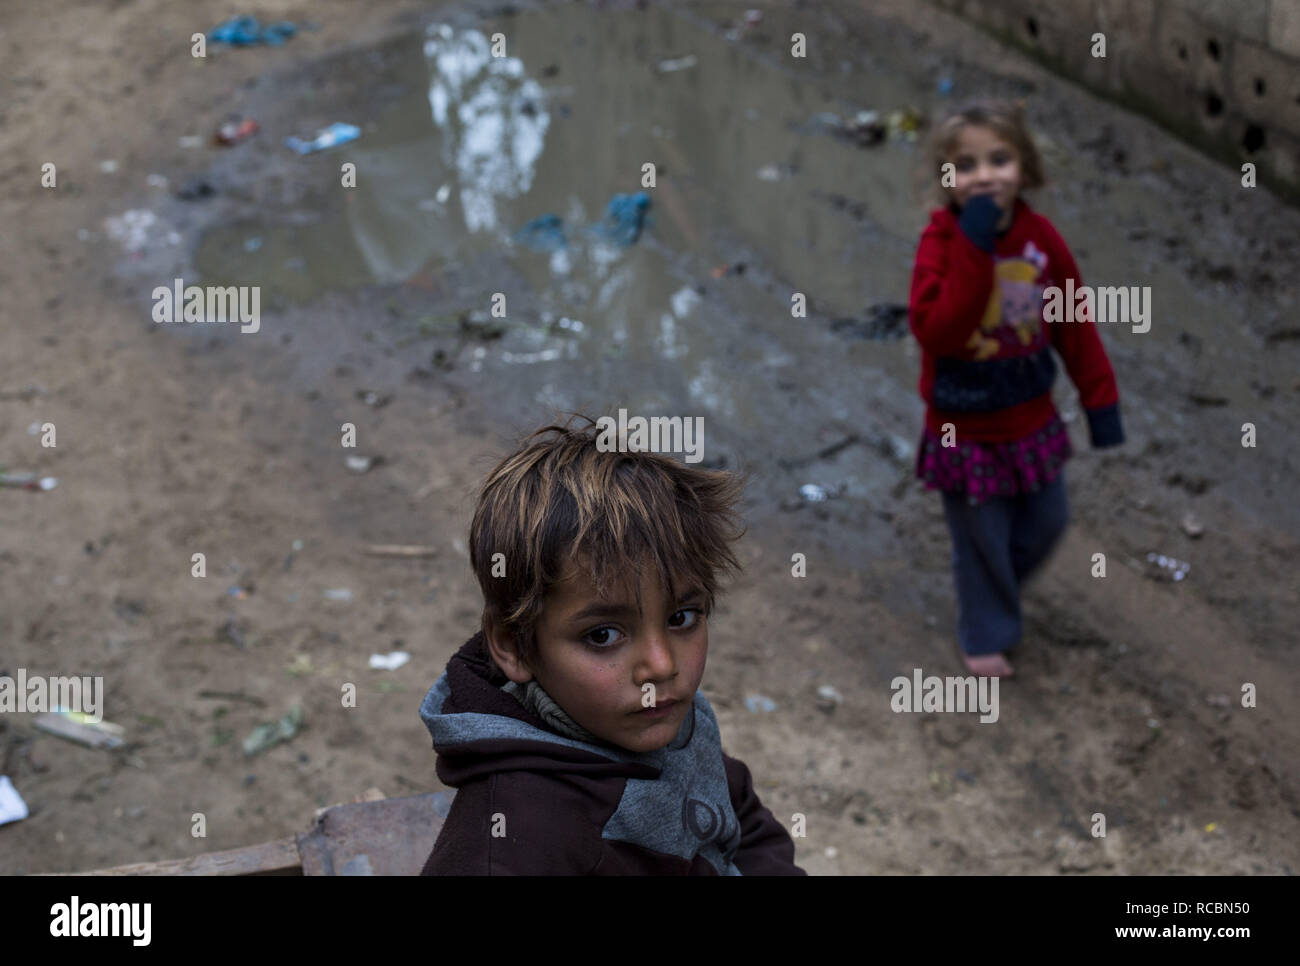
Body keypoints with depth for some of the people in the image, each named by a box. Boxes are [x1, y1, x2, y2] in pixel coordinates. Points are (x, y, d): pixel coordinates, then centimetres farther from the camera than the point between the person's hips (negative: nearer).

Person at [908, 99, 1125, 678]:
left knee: (1046, 522, 19)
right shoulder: (942, 241, -20)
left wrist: (1099, 398, 2)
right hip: (966, 429, -4)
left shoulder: (1039, 236, -8)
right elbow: (935, 330, -33)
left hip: (1031, 418, 4)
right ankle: (987, 635, 31)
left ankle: (998, 587, 48)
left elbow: (1075, 320, 1)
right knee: (981, 540, 9)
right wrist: (974, 249, -37)